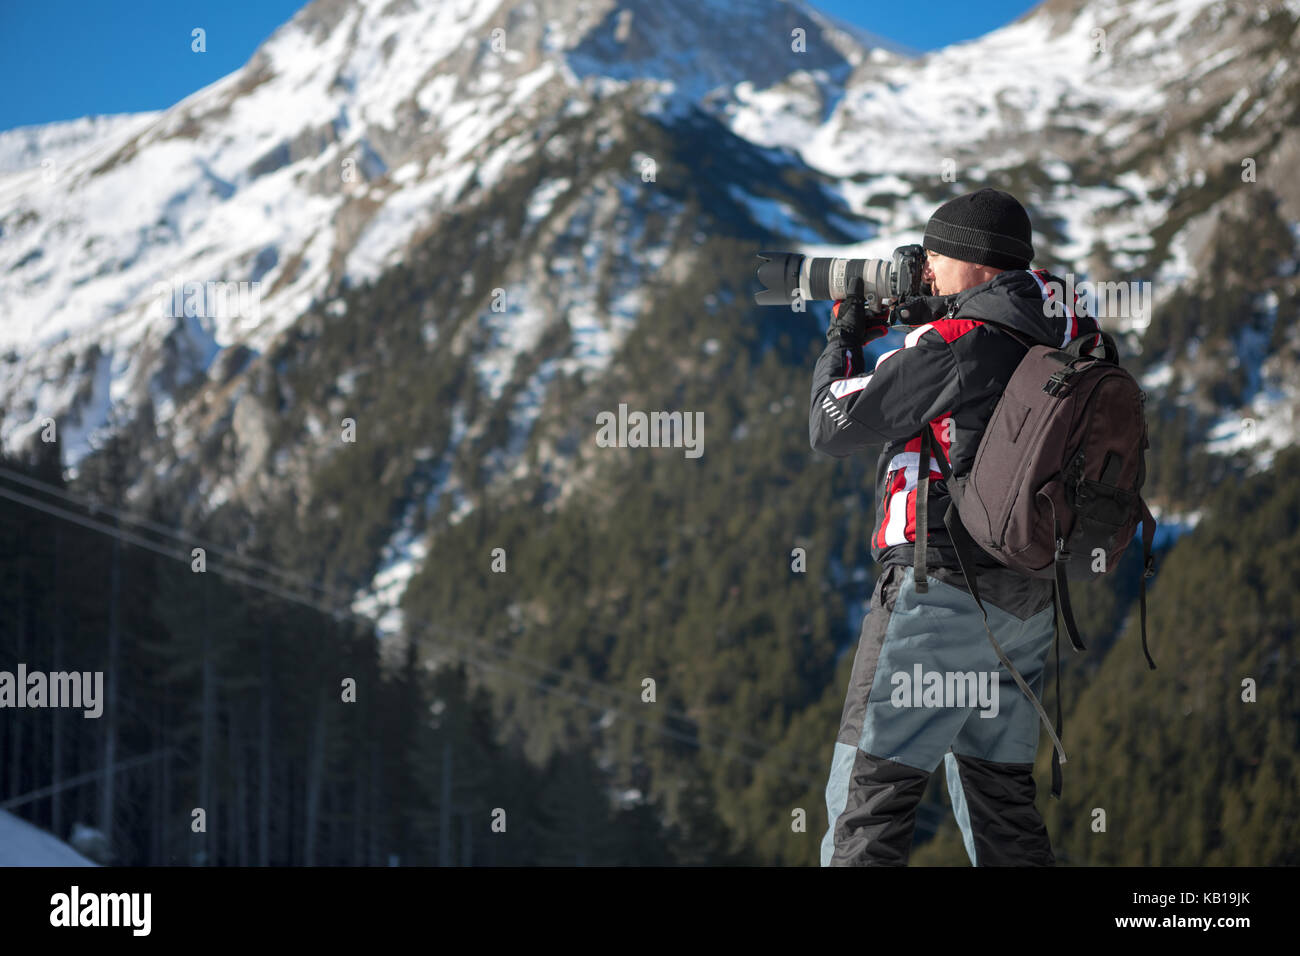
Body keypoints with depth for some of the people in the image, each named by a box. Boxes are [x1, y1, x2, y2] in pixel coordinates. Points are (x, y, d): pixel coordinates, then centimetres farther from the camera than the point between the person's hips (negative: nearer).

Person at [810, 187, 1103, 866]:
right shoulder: (1062, 340, 7)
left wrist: (843, 340, 10)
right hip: (1030, 600, 8)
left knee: (869, 793, -4)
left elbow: (830, 427, -6)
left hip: (945, 591, -8)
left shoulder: (949, 345, -14)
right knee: (999, 792, 15)